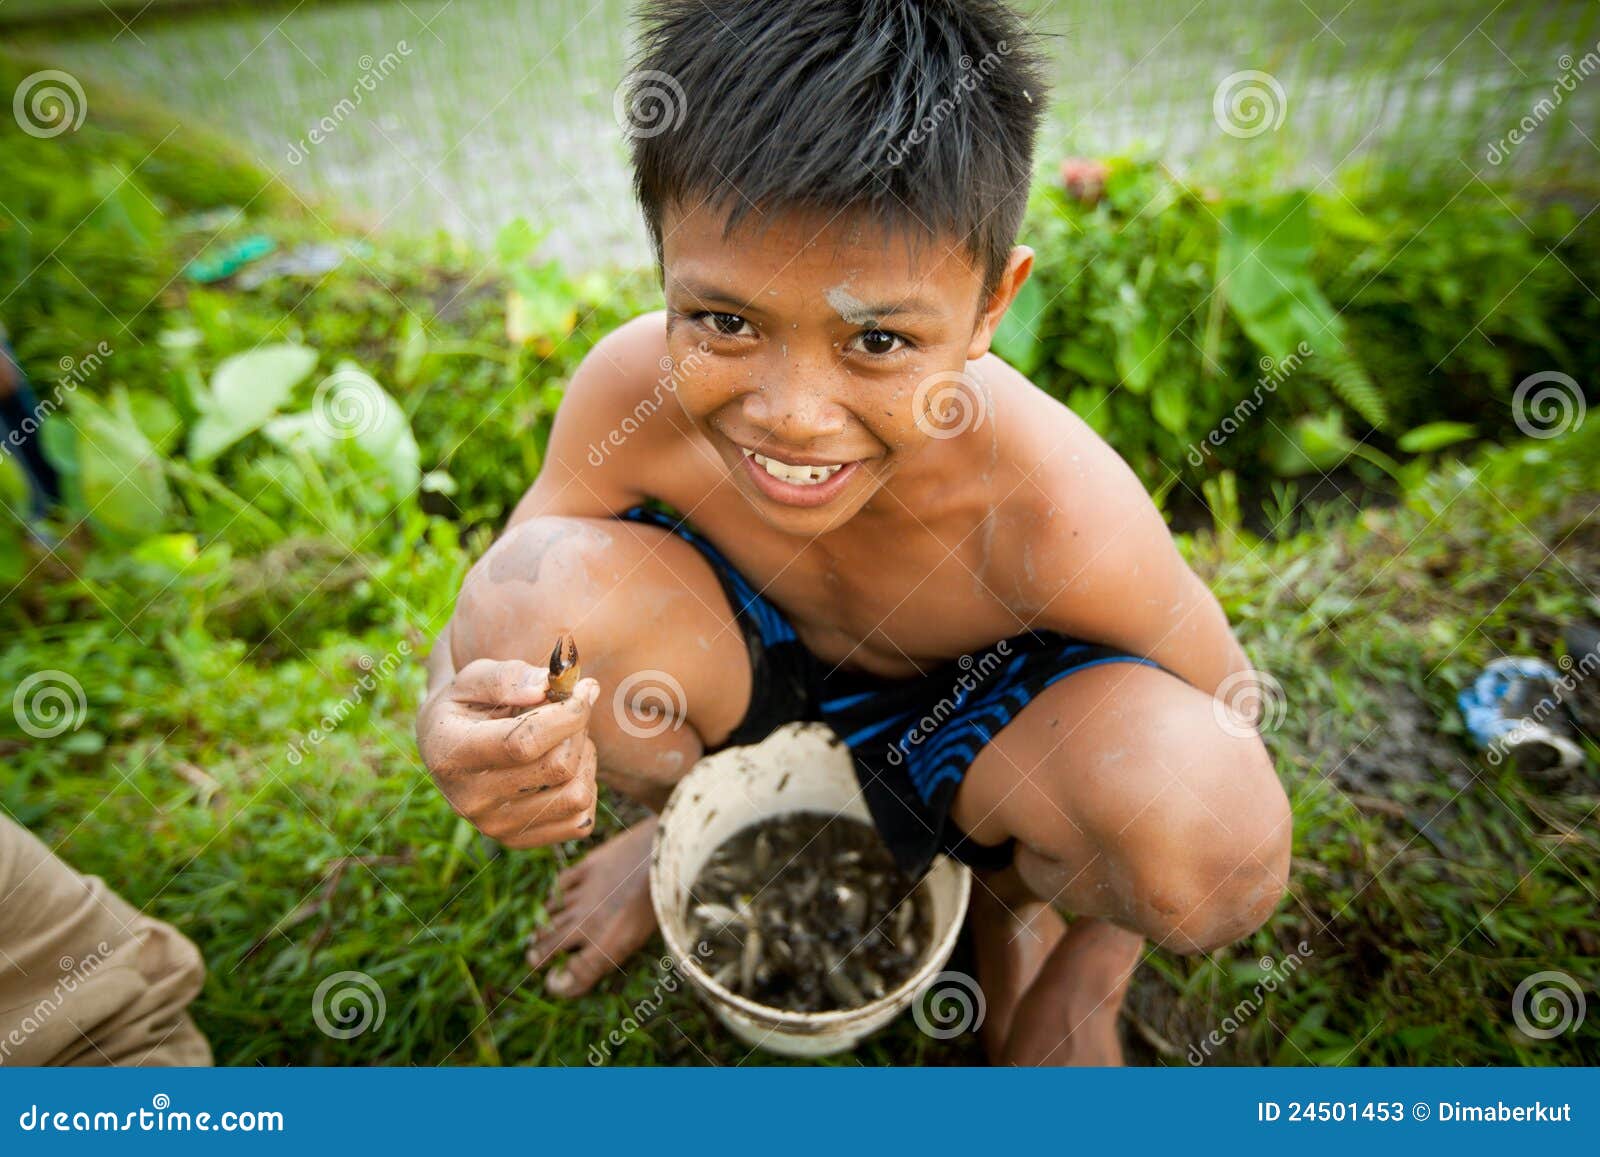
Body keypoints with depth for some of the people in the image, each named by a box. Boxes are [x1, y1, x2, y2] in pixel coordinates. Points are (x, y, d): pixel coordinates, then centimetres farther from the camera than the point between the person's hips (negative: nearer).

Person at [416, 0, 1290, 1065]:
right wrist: (458, 723, -43)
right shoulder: (635, 390, -28)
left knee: (1224, 827, -32)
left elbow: (1224, 709, -15)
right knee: (540, 588, -27)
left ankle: (1013, 895, 9)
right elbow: (485, 628, -16)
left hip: (979, 710, -1)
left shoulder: (1066, 520, -34)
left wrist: (1085, 986, -8)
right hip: (760, 662, 2)